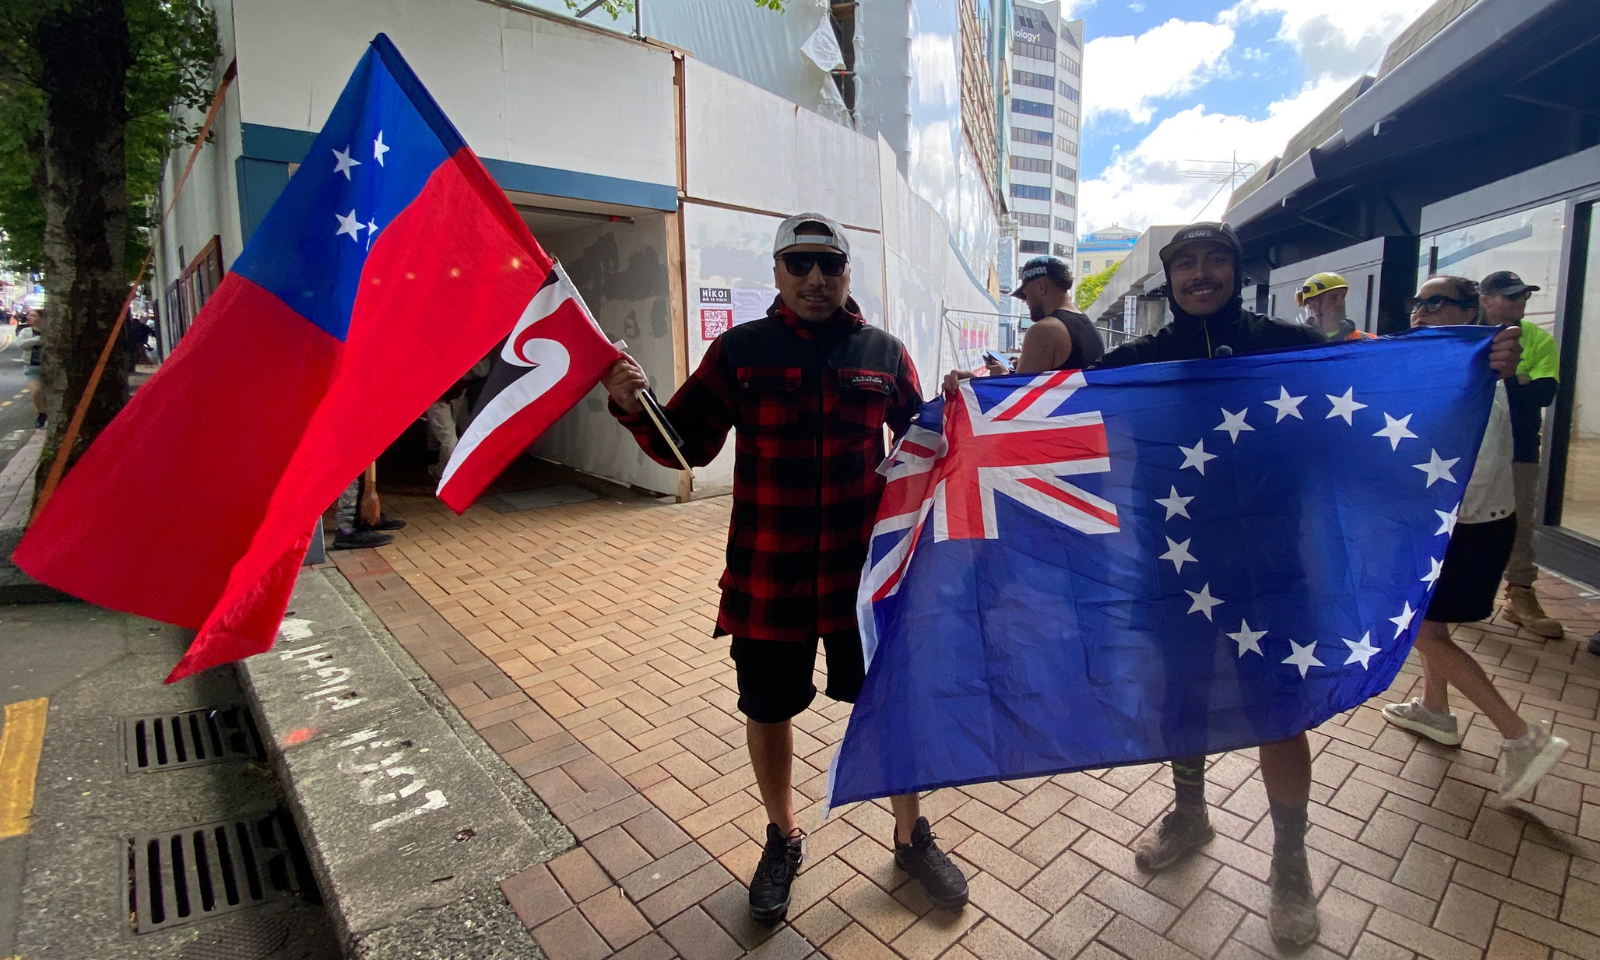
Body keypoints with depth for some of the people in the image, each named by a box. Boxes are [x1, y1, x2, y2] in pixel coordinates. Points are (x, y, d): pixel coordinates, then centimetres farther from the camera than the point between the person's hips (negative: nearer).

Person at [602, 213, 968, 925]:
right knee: (768, 709, 15)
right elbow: (686, 445, -1)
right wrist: (633, 406, -18)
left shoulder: (883, 353, 3)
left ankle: (911, 836, 43)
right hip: (766, 573, 0)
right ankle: (782, 838, 45)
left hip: (864, 570, 1)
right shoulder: (740, 350, -1)